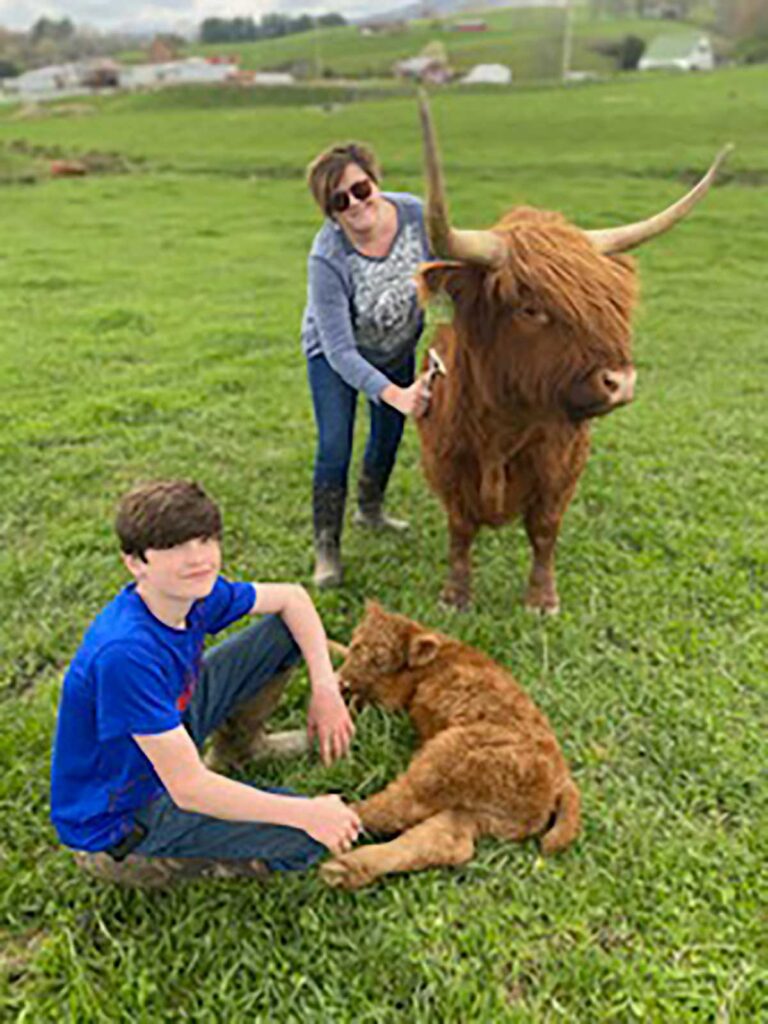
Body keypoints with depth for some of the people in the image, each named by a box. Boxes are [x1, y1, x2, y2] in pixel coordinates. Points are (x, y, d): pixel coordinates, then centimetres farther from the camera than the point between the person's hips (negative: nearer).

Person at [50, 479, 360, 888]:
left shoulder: (194, 592, -14)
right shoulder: (125, 653, -37)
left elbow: (291, 598, 3)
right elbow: (189, 789, -32)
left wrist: (326, 689, -8)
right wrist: (306, 814, -26)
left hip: (165, 733, 7)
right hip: (119, 821, -7)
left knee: (283, 629, 1)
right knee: (307, 839, -21)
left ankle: (238, 743, 22)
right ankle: (149, 863, 0)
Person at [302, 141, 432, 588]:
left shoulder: (416, 215, -26)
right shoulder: (327, 258, -36)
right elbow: (340, 350, -35)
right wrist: (395, 394, -45)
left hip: (398, 346, 5)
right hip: (334, 354, -4)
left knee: (390, 434, 18)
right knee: (334, 448, -11)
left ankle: (370, 509, 46)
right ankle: (327, 548, 8)